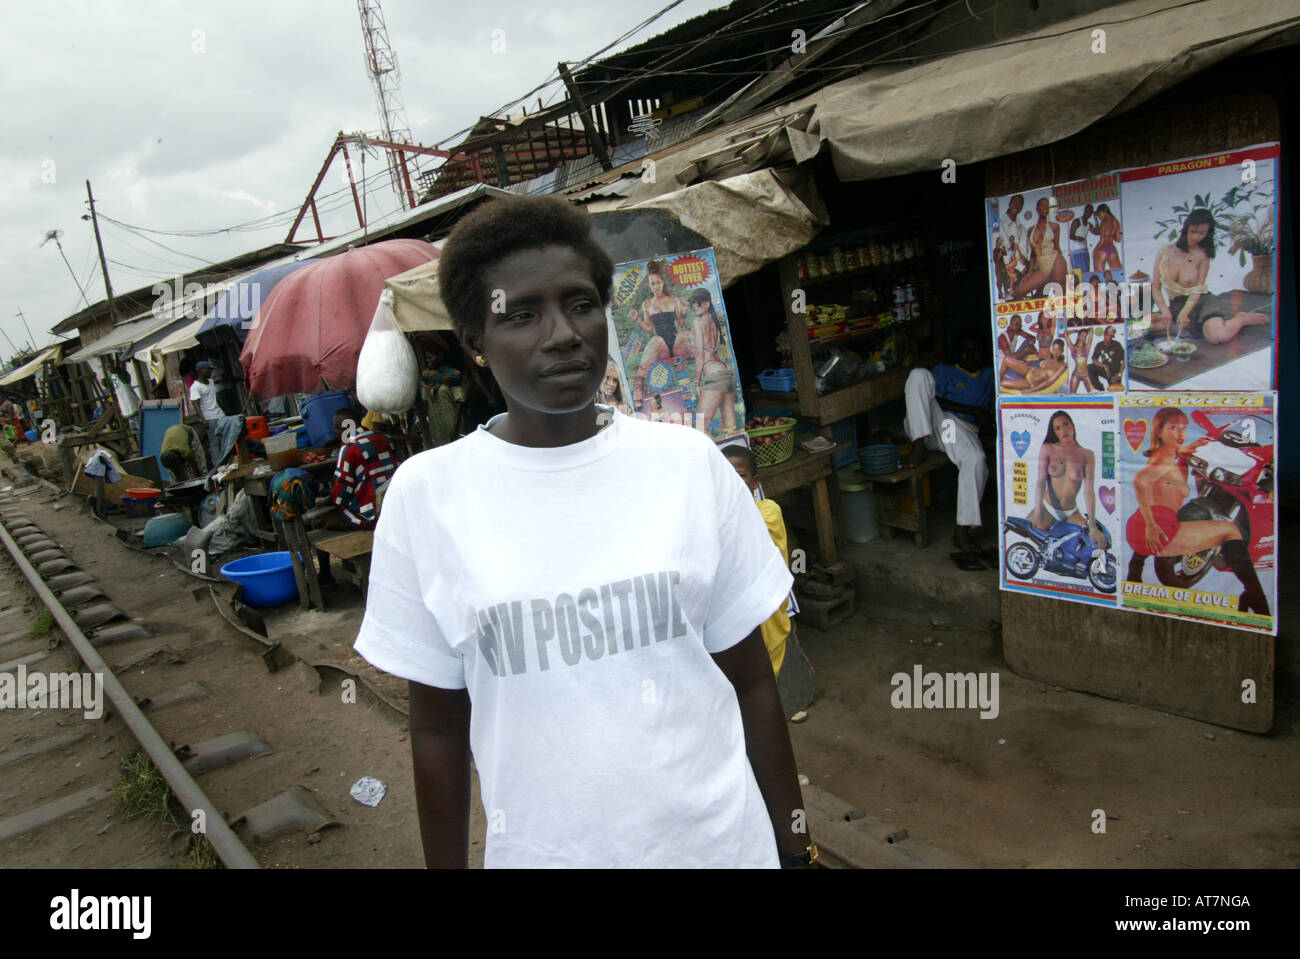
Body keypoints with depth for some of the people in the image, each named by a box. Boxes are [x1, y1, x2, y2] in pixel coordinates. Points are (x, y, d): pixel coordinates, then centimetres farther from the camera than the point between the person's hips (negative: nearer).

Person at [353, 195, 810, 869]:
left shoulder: (689, 461, -7)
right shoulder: (426, 492, -9)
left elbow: (751, 681, -1)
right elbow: (438, 726, -2)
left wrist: (794, 850, 4)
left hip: (723, 839, 1)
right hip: (540, 848, 0)